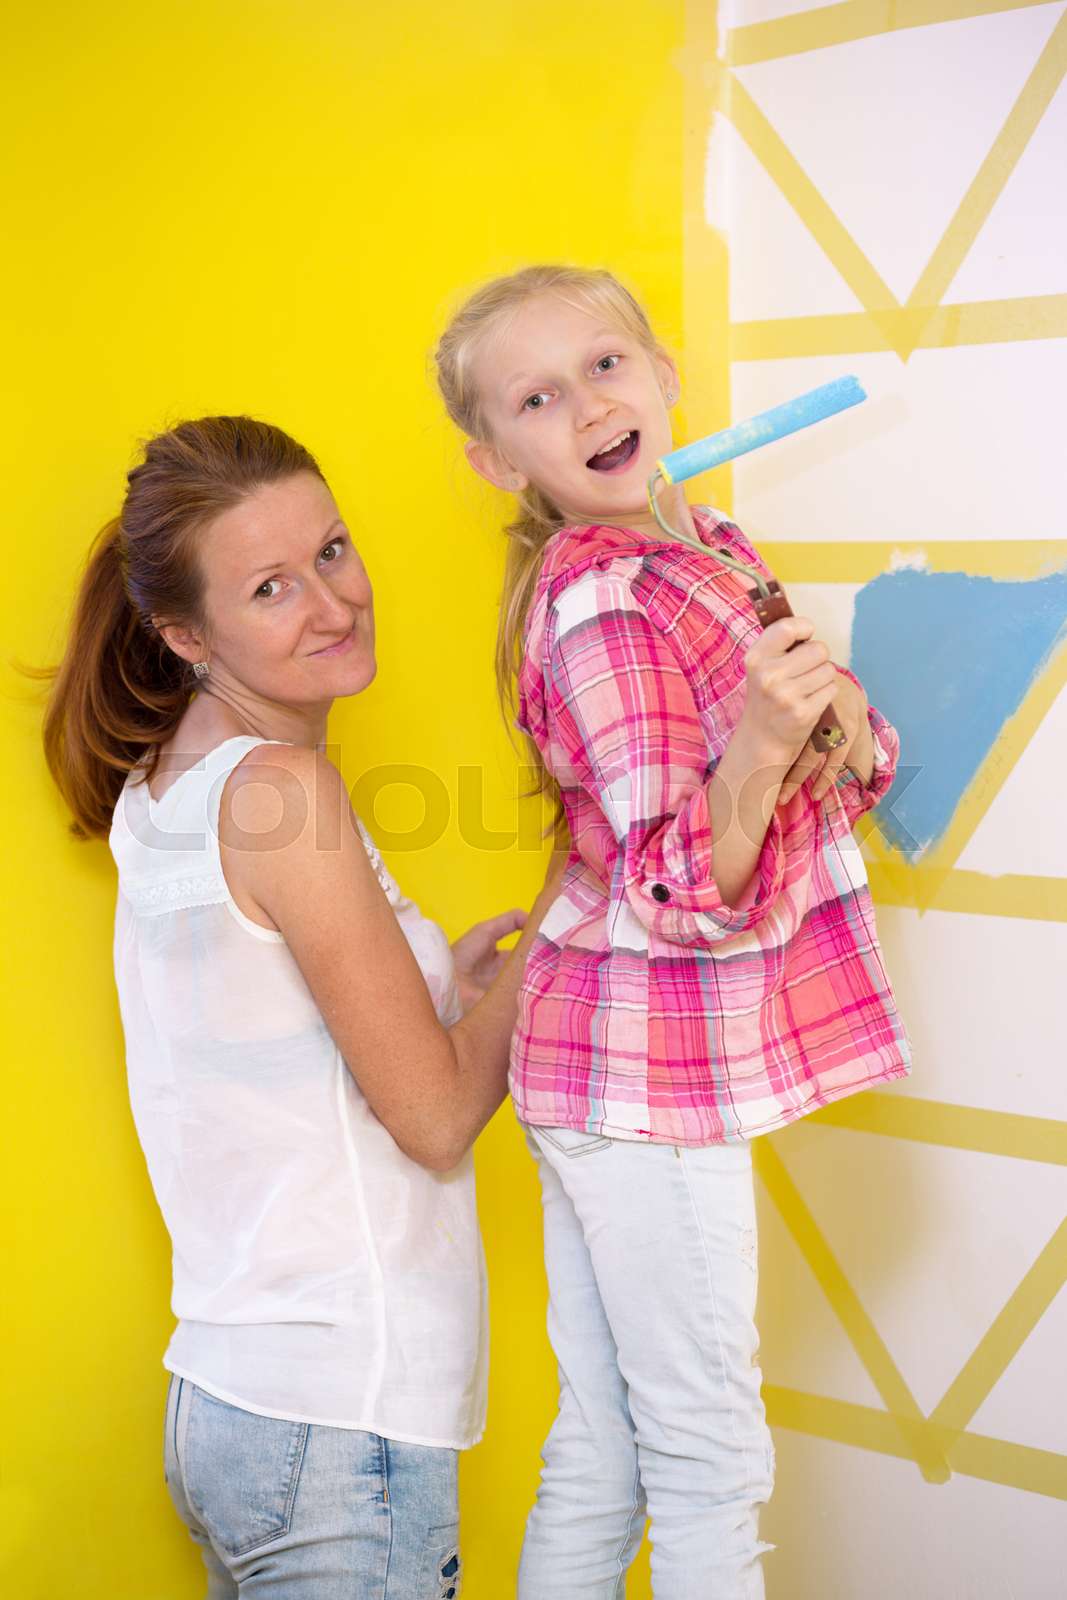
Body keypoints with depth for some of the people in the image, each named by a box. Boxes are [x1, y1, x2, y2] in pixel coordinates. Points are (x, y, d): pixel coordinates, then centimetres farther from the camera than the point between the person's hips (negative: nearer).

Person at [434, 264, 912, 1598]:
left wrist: (832, 713, -11)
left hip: (617, 1073, 8)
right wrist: (756, 751, -39)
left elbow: (855, 771, 10)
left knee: (600, 1458, 18)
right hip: (653, 1074, -8)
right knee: (710, 1467, 7)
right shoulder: (602, 602, -19)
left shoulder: (704, 544, 7)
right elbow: (680, 897, -23)